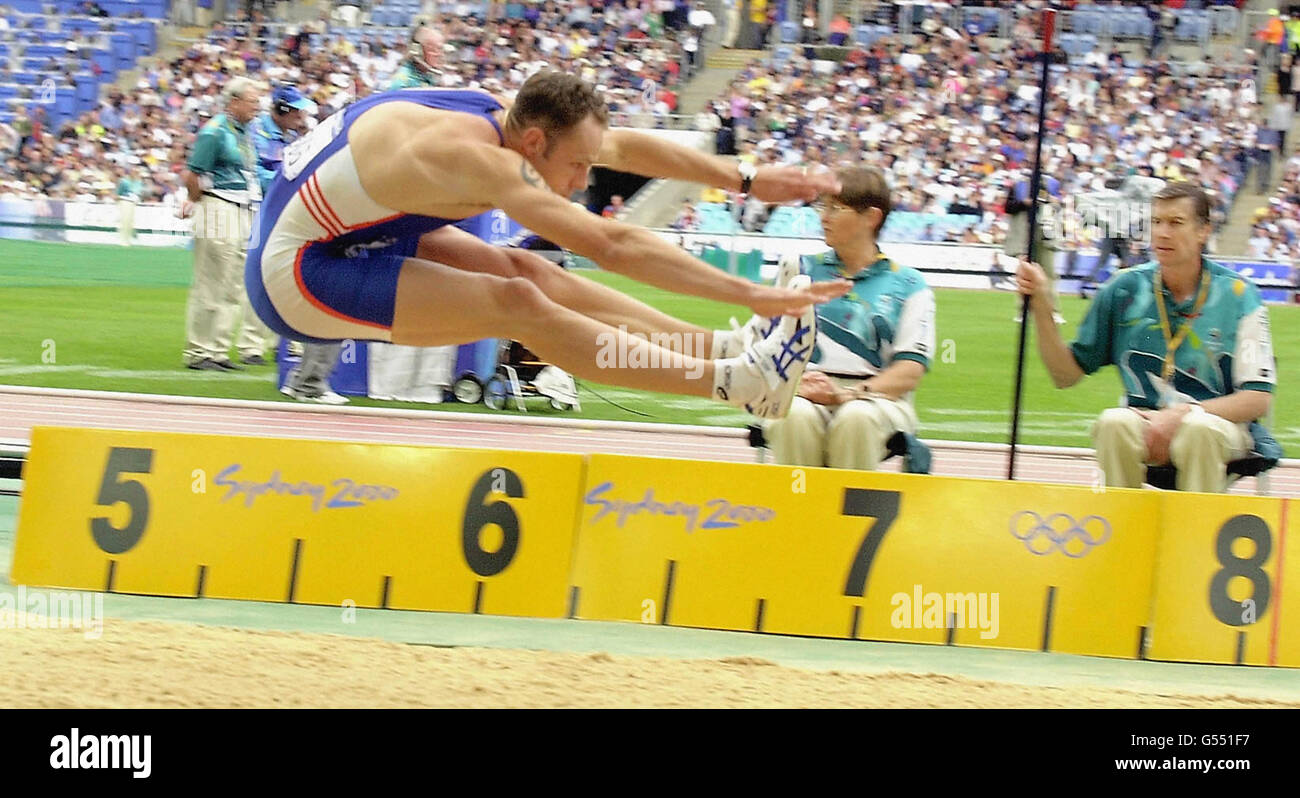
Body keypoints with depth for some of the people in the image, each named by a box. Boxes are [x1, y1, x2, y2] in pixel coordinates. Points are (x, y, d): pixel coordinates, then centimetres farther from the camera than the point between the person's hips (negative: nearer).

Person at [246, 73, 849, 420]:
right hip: (295, 275, -9)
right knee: (519, 305, -18)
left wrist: (748, 181, 14)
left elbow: (626, 147, 11)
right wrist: (751, 295, -32)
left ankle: (726, 348, 3)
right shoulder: (481, 159, -28)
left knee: (525, 273, 1)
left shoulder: (502, 116, -3)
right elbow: (612, 247, -32)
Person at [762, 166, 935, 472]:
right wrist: (795, 383, -10)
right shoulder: (800, 269, 19)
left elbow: (910, 371, 2)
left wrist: (847, 395, -14)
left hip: (876, 396, -1)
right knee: (796, 416, -34)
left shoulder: (908, 286, 11)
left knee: (856, 418, -36)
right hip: (802, 393, 1)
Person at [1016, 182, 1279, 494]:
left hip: (1221, 425, -2)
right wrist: (1040, 304, -5)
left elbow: (1258, 398, -6)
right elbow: (1066, 374, 8)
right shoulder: (1125, 289, 4)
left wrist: (1182, 415, -18)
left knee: (1199, 430, -36)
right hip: (1143, 421, 2)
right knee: (1113, 424, -31)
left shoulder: (1238, 295, -4)